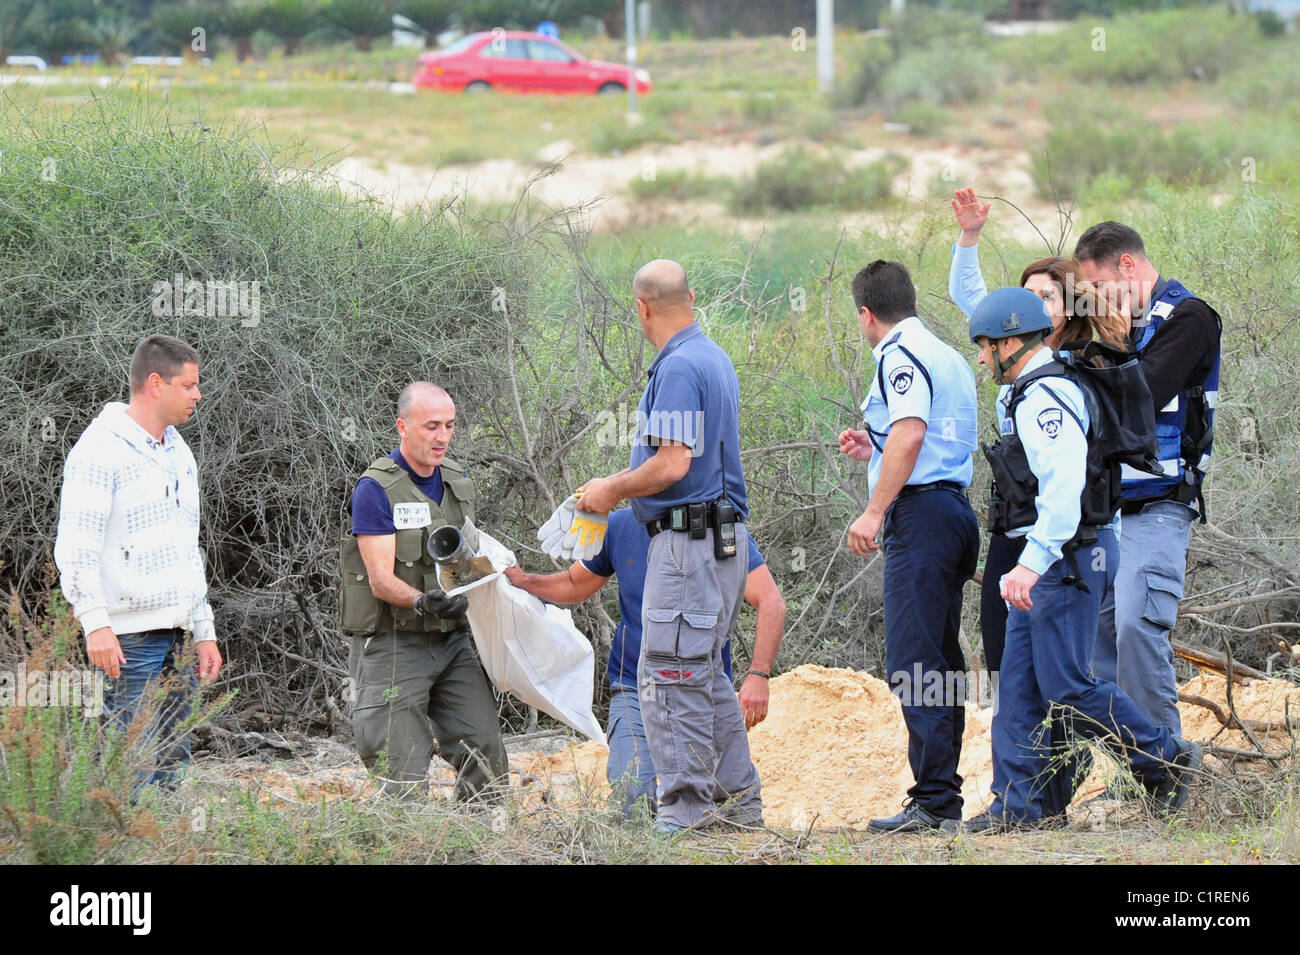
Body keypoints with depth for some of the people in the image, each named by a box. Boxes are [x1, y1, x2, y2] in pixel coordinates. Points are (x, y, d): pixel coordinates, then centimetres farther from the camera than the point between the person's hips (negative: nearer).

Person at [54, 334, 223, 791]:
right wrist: (96, 622, -23)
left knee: (172, 760, 6)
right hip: (129, 633, -8)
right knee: (133, 762, -12)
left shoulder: (179, 453, 20)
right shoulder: (102, 449, -7)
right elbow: (76, 547, -14)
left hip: (176, 633, 8)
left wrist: (204, 631, 21)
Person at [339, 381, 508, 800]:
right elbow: (381, 579, -17)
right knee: (405, 775, -9)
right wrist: (421, 603, -36)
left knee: (486, 759, -2)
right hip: (393, 646, -6)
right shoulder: (376, 490, -10)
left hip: (452, 640, 6)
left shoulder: (457, 482, 12)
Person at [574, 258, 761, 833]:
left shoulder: (677, 369, -16)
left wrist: (613, 490, -7)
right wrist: (621, 486, 23)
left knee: (670, 677, -9)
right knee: (703, 676, 16)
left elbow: (672, 465, -22)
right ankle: (737, 800, 19)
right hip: (723, 539, 10)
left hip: (687, 541, -10)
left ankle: (685, 810, -9)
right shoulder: (714, 358, 16)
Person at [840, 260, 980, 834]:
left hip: (920, 510, -10)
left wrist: (874, 512, -23)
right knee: (941, 662, 11)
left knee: (913, 661, -12)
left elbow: (910, 431, -21)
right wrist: (874, 452, 35)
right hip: (956, 510, 10)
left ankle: (934, 802, -17)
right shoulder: (948, 357, 22)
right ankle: (943, 801, 11)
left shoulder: (899, 355, -7)